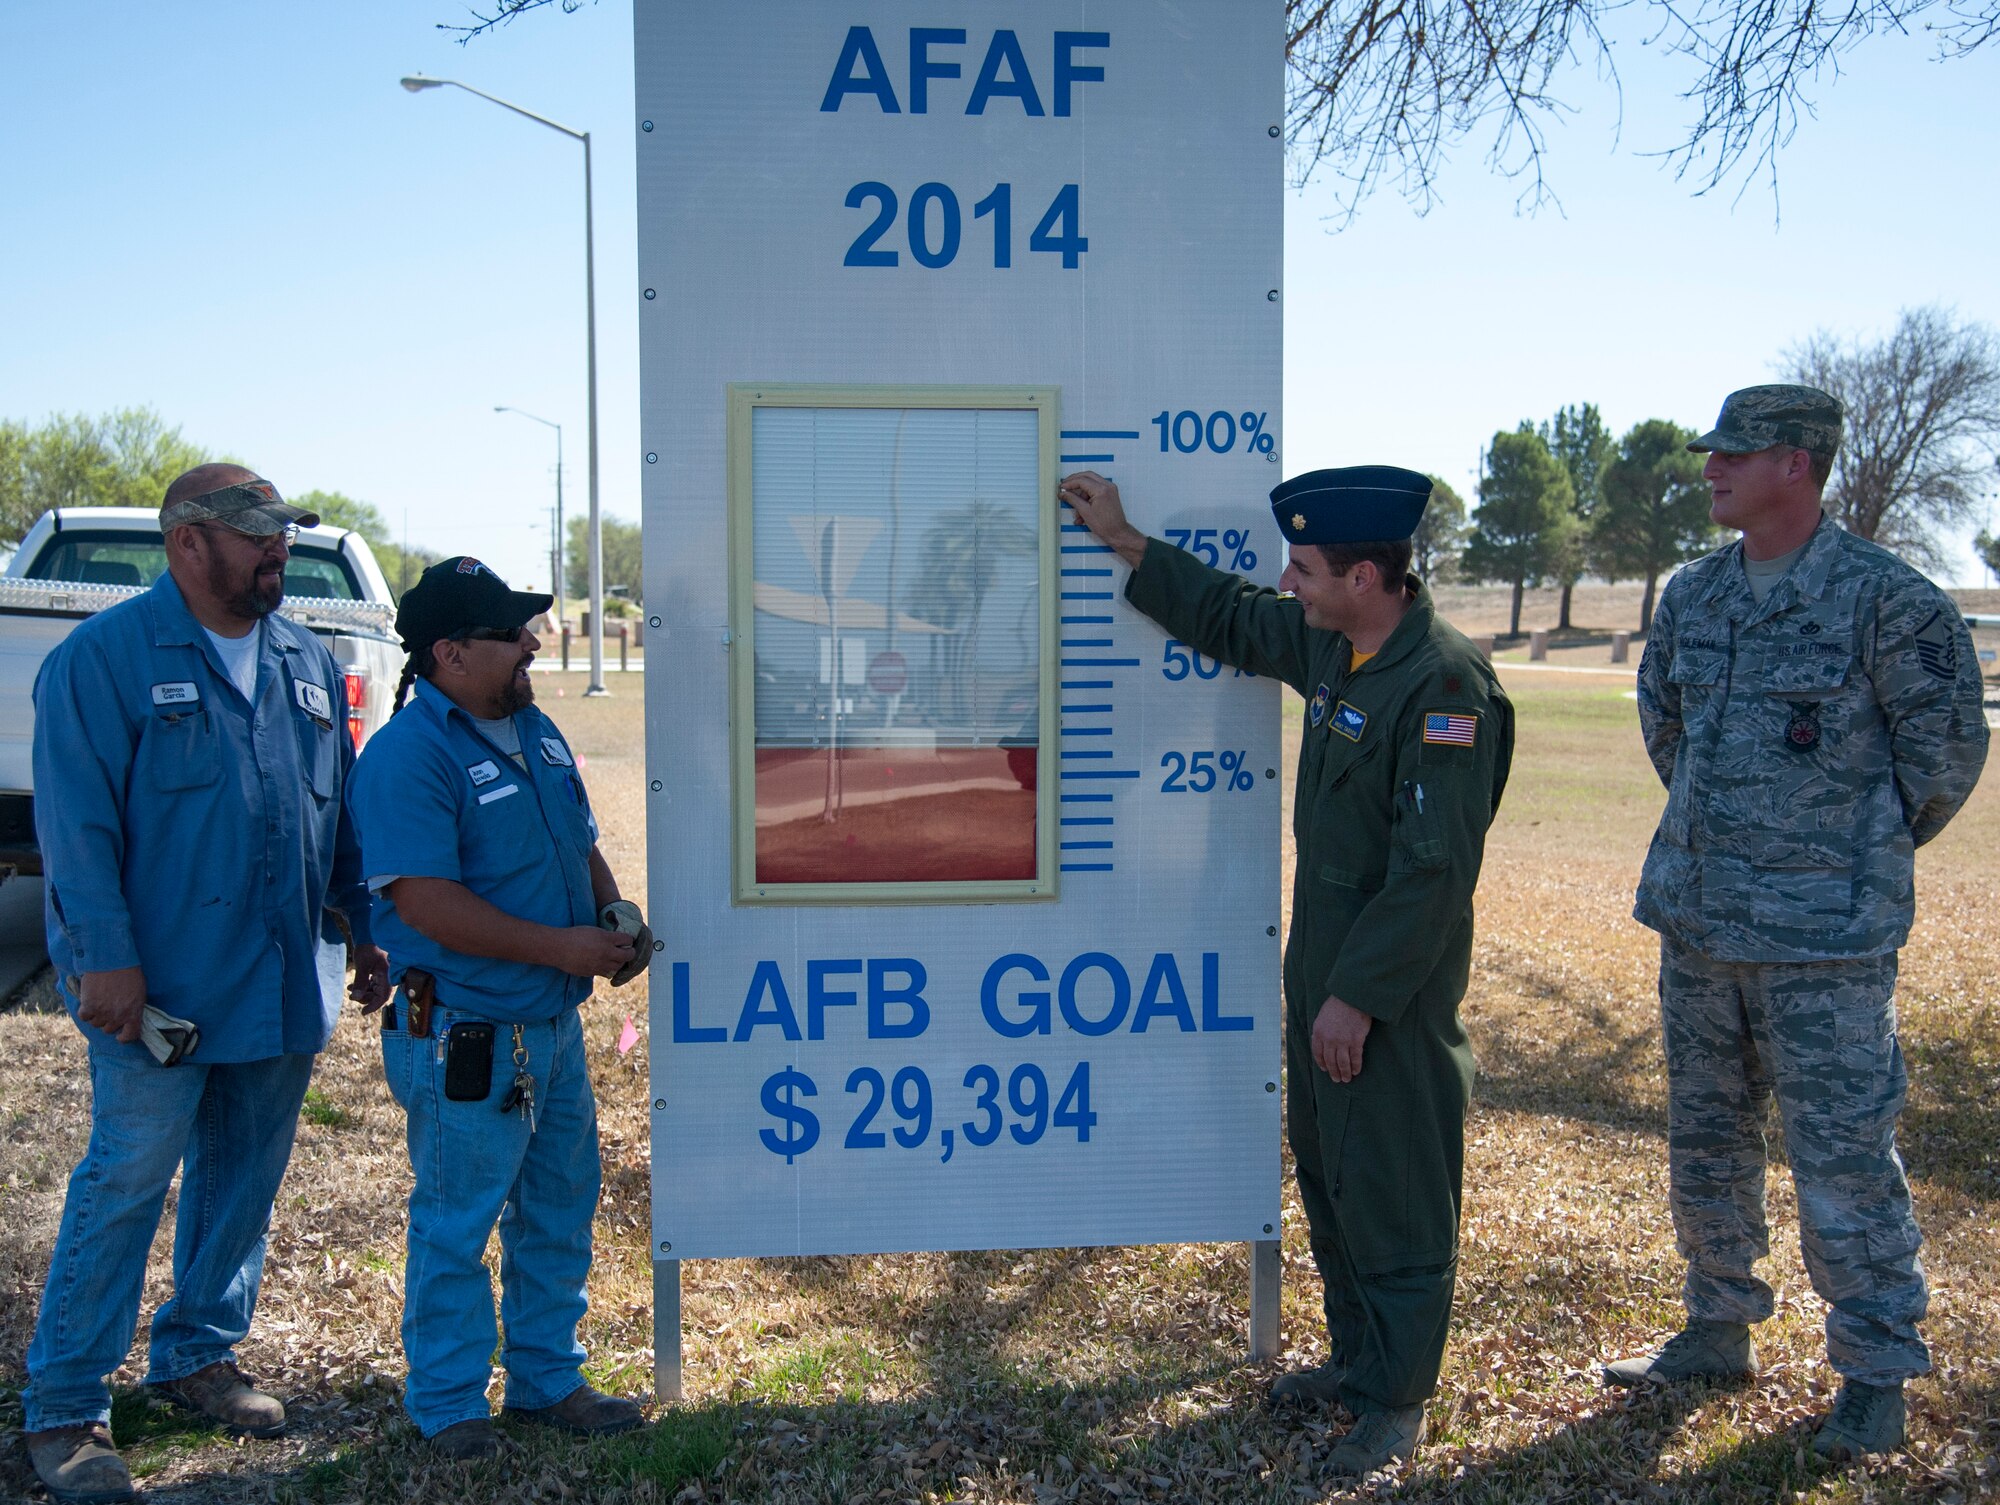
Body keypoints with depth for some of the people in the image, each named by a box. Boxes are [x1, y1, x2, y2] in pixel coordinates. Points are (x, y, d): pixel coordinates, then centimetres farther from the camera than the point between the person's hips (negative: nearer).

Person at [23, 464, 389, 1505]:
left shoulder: (307, 666, 11)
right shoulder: (105, 656, -7)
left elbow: (341, 813, 17)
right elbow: (76, 820, -13)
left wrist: (368, 929, 14)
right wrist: (105, 956, -19)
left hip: (281, 986, 6)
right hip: (159, 989, -6)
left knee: (244, 1181, 15)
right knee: (127, 1182, -2)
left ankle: (199, 1355, 32)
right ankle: (63, 1410, 11)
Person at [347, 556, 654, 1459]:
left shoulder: (536, 733, 10)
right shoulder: (407, 756, -18)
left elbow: (580, 847, 20)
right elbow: (425, 901, -25)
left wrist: (614, 914, 0)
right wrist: (559, 947, -23)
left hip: (555, 1024, 8)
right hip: (467, 1038, -8)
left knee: (560, 1210, 18)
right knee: (455, 1225, 6)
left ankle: (548, 1379, 34)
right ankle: (447, 1404, 25)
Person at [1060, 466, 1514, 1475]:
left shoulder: (1443, 683, -23)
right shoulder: (1326, 644, 3)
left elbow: (1433, 870, -24)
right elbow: (1227, 617, 22)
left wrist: (1359, 996, -21)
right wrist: (1126, 542, 20)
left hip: (1395, 984, -9)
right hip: (1323, 957, 9)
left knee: (1393, 1190, 4)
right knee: (1325, 1167, 19)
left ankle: (1399, 1399, 21)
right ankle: (1356, 1355, 36)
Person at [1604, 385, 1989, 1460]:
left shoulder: (1884, 597, -11)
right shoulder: (1693, 595, 7)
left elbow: (1946, 750, -3)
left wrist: (1861, 849, 6)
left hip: (1823, 936, -6)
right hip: (1695, 917, 7)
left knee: (1843, 1159, 0)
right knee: (1704, 1141, 16)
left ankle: (1875, 1376, 17)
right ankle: (1718, 1331, 32)